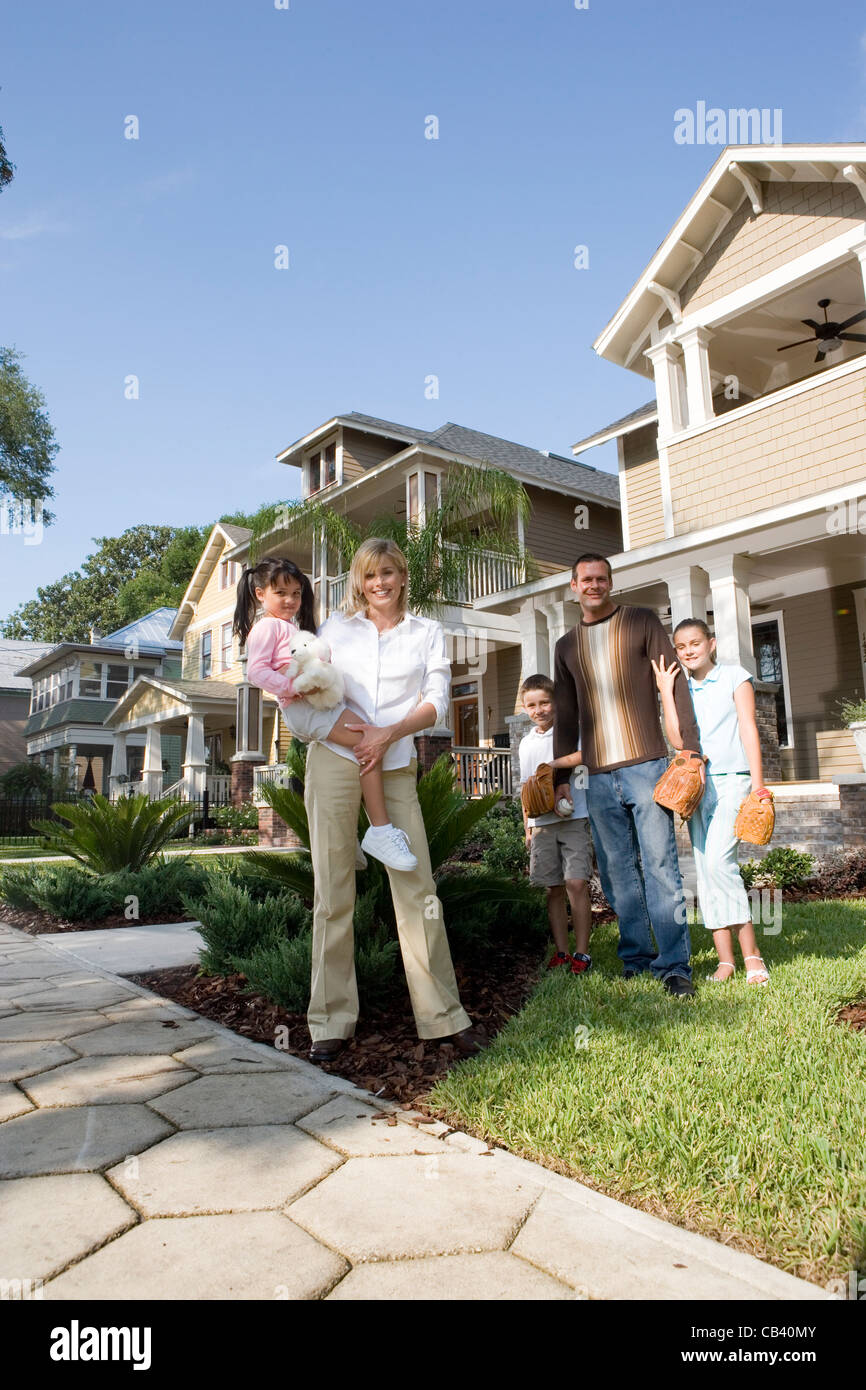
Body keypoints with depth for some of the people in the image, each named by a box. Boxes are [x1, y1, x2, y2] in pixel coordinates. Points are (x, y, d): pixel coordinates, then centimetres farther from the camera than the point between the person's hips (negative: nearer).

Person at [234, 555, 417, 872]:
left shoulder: (290, 627, 30)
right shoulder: (267, 627, 0)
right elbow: (256, 671, -14)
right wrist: (293, 686, -21)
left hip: (317, 702, 10)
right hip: (302, 707, -10)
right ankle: (380, 830, -23)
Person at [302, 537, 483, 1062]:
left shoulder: (428, 632, 12)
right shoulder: (336, 627, 14)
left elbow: (436, 702, 3)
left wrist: (389, 733, -12)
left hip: (395, 765, 0)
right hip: (334, 758, 1)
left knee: (417, 886, -3)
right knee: (333, 890, 1)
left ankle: (444, 1015, 8)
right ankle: (332, 1020, 10)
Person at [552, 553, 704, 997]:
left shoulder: (641, 622, 5)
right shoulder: (567, 646, 16)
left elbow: (674, 684, 0)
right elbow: (565, 718, 19)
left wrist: (690, 745, -10)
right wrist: (559, 777, 14)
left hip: (646, 765, -4)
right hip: (598, 777, 4)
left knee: (660, 866, -5)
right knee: (617, 873, 6)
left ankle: (674, 965, 3)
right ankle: (635, 960, 17)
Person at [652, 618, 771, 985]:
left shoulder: (734, 676, 4)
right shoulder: (680, 687, 11)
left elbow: (748, 729, -1)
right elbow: (677, 739, -1)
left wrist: (757, 782, -9)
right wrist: (665, 690, -3)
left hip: (731, 779, -4)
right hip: (696, 783, 5)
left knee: (717, 859, -18)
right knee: (704, 869, 2)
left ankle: (751, 953, -5)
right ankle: (725, 959, 9)